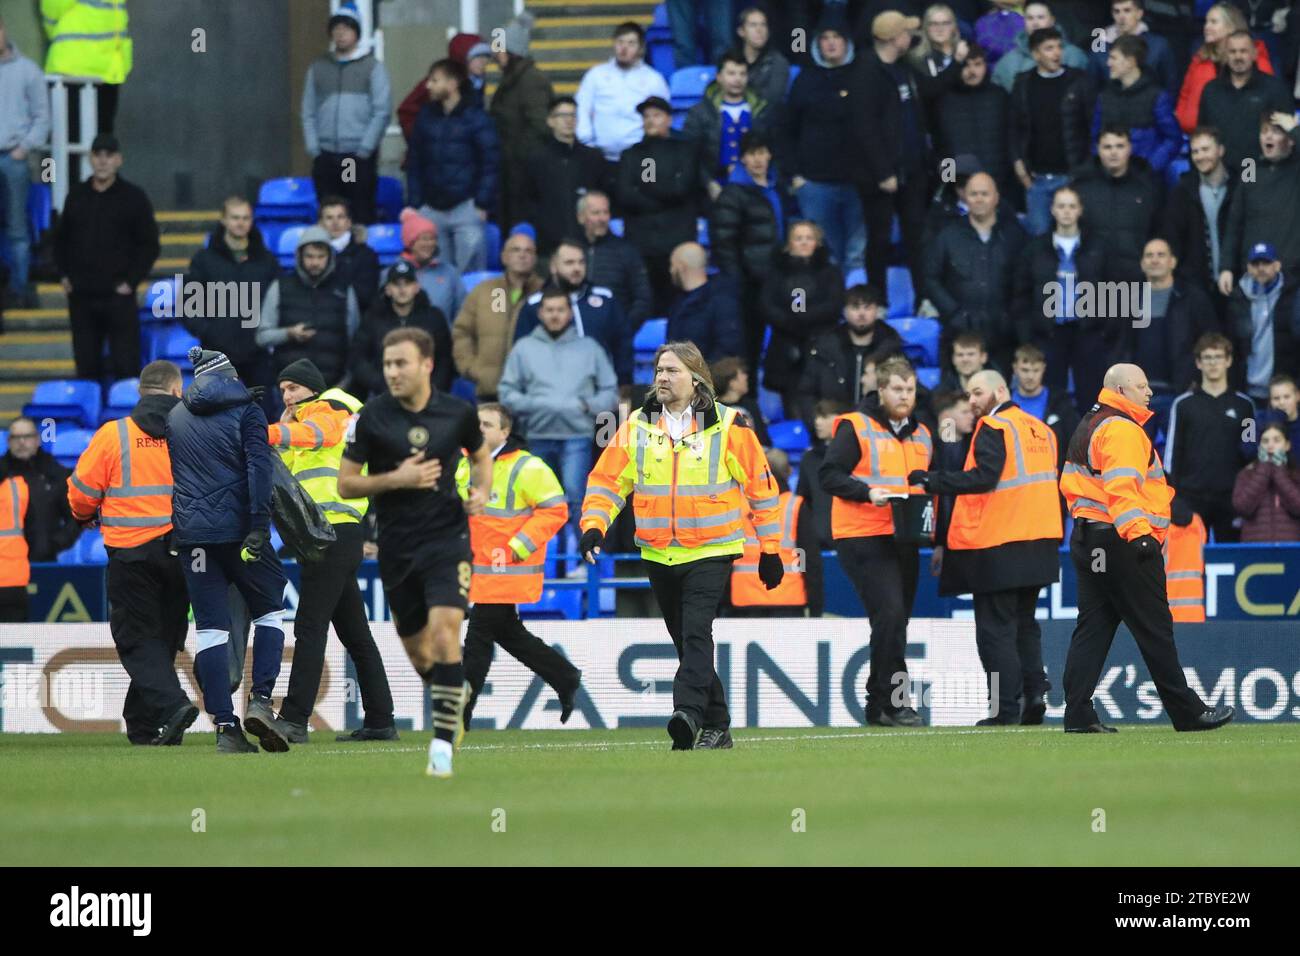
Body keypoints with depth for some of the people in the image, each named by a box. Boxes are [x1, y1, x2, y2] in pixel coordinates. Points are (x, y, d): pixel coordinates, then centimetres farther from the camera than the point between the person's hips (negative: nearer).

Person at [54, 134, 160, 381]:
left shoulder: (134, 198, 0)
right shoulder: (76, 196, 11)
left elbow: (149, 245, 0)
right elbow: (61, 239, 19)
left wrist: (131, 281, -8)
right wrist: (63, 275, 6)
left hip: (118, 296, -4)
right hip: (81, 296, 4)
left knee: (126, 365, -5)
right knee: (86, 364, 8)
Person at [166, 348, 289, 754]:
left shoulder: (174, 417, 15)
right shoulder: (245, 409, 2)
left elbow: (166, 474, 16)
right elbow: (259, 468, -11)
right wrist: (259, 526, -17)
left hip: (191, 533, 3)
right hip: (237, 528, -3)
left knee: (211, 627, 1)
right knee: (269, 610, 13)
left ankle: (225, 728, -5)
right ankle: (261, 700, -6)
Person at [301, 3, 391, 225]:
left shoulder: (372, 66, 2)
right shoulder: (318, 68, 13)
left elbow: (382, 112, -4)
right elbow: (308, 113, 11)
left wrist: (364, 150, -11)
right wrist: (313, 148, -1)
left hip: (360, 157, -3)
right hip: (325, 157, 3)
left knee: (362, 215, -5)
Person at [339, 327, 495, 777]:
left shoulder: (458, 413, -1)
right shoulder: (372, 417, -5)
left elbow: (481, 455, 19)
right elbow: (345, 484, -2)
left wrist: (481, 491, -2)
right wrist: (396, 478, -17)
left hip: (447, 537, -1)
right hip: (397, 548, 1)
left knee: (444, 630, -20)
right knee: (417, 652, 10)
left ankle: (443, 744, -16)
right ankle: (455, 696, 43)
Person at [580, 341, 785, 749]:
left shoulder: (728, 426, -3)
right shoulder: (637, 426, 6)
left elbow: (760, 484, 2)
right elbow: (607, 479, 8)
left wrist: (770, 549, 2)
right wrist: (594, 525, -10)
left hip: (711, 551, -5)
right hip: (658, 554, 5)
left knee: (696, 633, -21)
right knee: (686, 641, 10)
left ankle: (689, 713, -33)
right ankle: (715, 726, 19)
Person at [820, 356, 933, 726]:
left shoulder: (921, 436, 18)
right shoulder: (855, 428, -3)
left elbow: (929, 486, 28)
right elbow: (830, 474, -8)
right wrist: (867, 492, -23)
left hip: (904, 540, 7)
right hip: (864, 539, -7)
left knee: (896, 620, 8)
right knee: (889, 614, -18)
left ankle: (879, 705, 16)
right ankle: (894, 700, -15)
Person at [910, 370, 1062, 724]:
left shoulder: (994, 427, -9)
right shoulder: (1041, 429, 16)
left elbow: (984, 477, -21)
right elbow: (1054, 483, 18)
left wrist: (934, 481, -19)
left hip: (998, 546, -8)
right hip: (1039, 544, 8)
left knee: (995, 628, -4)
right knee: (1025, 623, 18)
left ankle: (1006, 707, -7)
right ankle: (1035, 692, 7)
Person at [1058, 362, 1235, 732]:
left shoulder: (1089, 426, 19)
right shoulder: (1121, 429, -13)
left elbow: (1070, 483, 25)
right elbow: (1122, 486, -26)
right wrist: (1138, 532, -34)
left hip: (1085, 537, 10)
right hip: (1120, 544, -10)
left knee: (1092, 627, 6)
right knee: (1154, 628, -4)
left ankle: (1078, 714, 0)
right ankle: (1187, 712, 1)